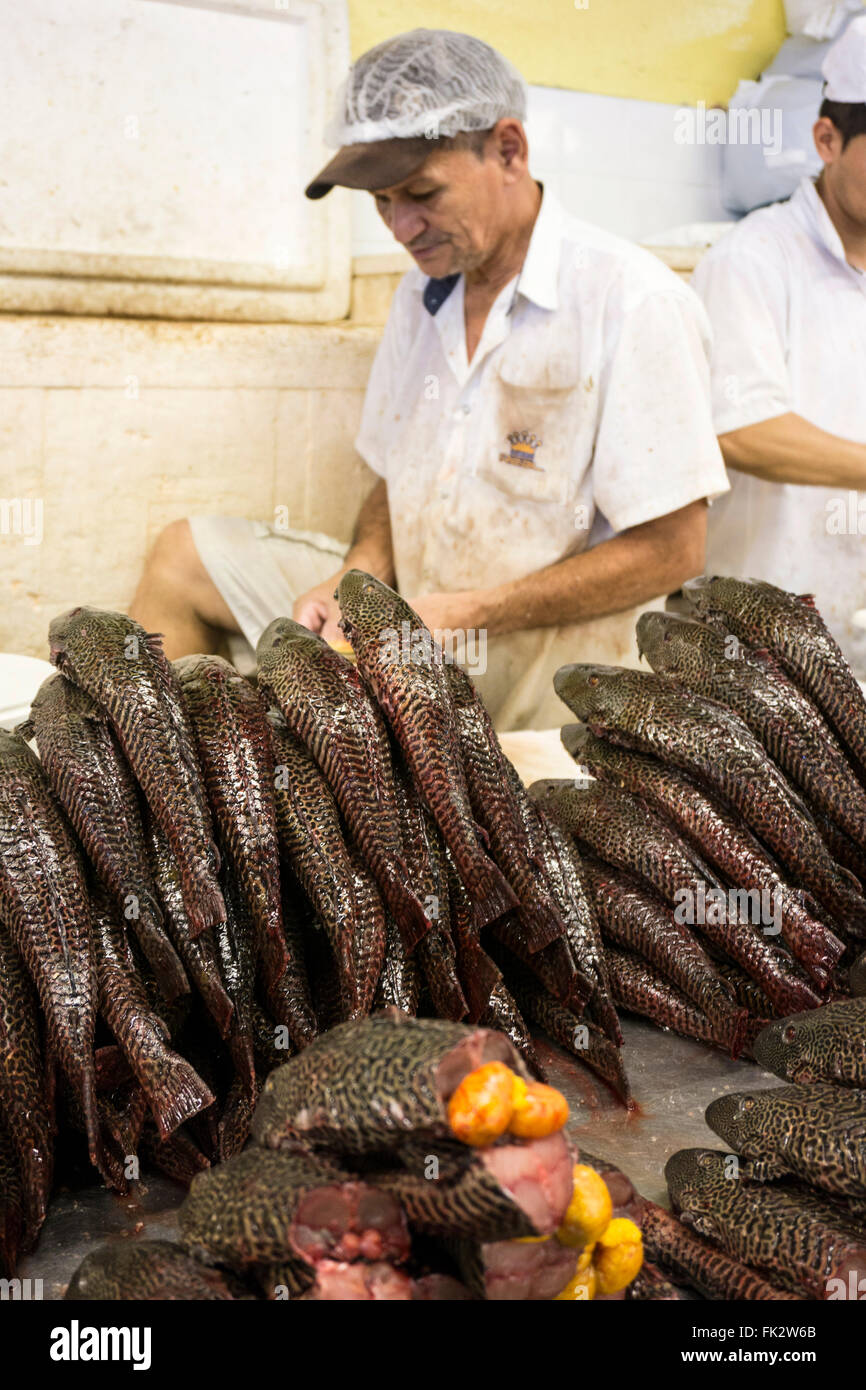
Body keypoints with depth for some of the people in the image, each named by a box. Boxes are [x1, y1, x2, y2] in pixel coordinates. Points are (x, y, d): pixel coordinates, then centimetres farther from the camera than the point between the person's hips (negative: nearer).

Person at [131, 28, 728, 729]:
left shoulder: (632, 301, -15)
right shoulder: (422, 294, 10)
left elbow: (671, 550, -17)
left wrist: (469, 612, -22)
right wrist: (361, 576, -5)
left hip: (550, 656, -7)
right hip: (417, 621, 8)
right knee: (188, 556, 5)